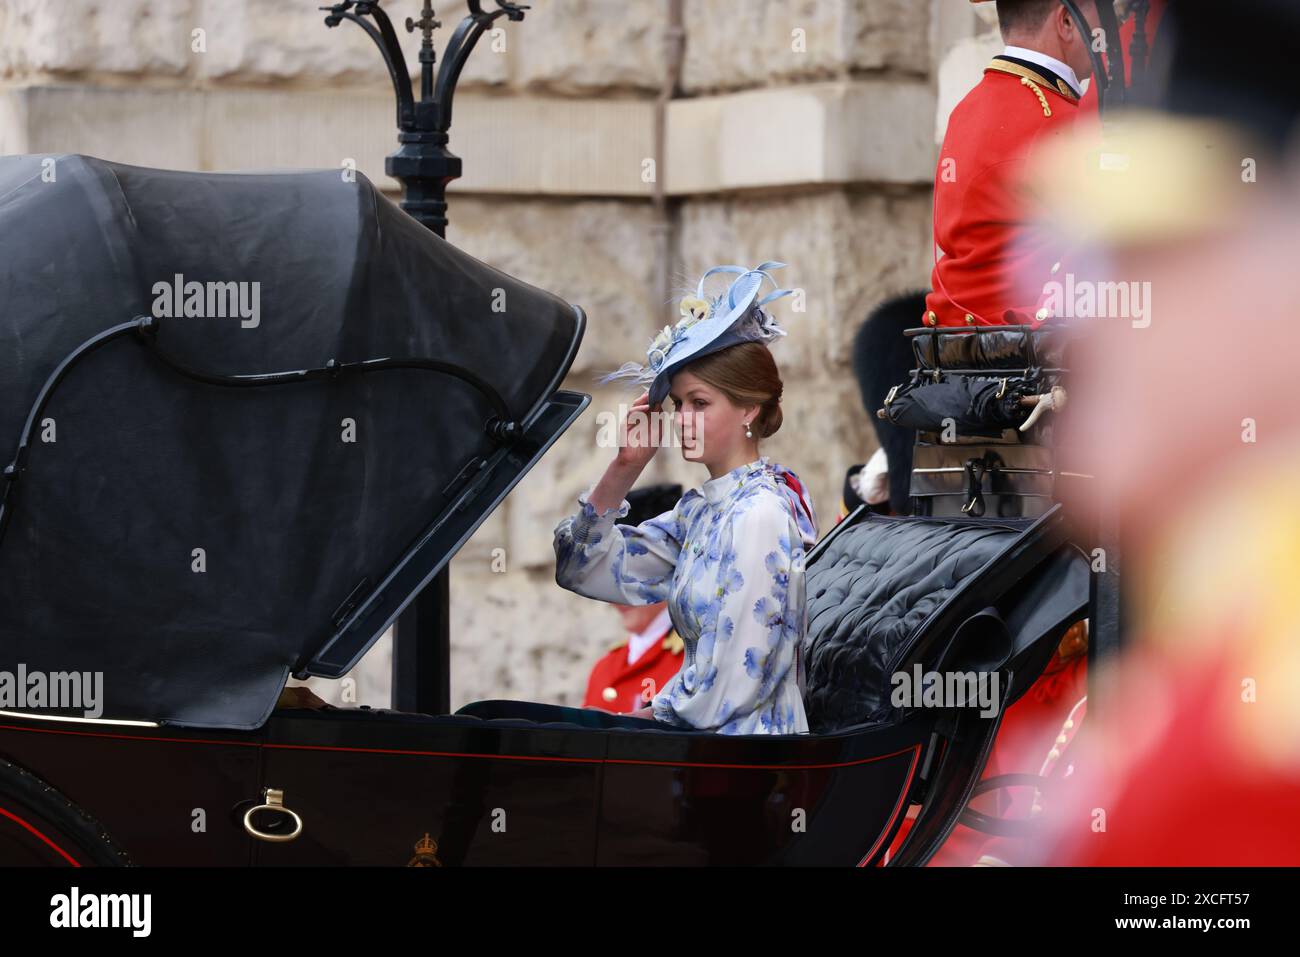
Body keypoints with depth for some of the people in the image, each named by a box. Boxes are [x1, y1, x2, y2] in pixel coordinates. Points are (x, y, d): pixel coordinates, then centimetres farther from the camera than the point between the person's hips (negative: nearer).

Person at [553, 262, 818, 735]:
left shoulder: (758, 516, -16)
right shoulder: (701, 509, 11)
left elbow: (727, 687, -20)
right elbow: (586, 571, 11)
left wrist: (652, 714, -3)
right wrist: (623, 468, 1)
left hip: (746, 755, -8)